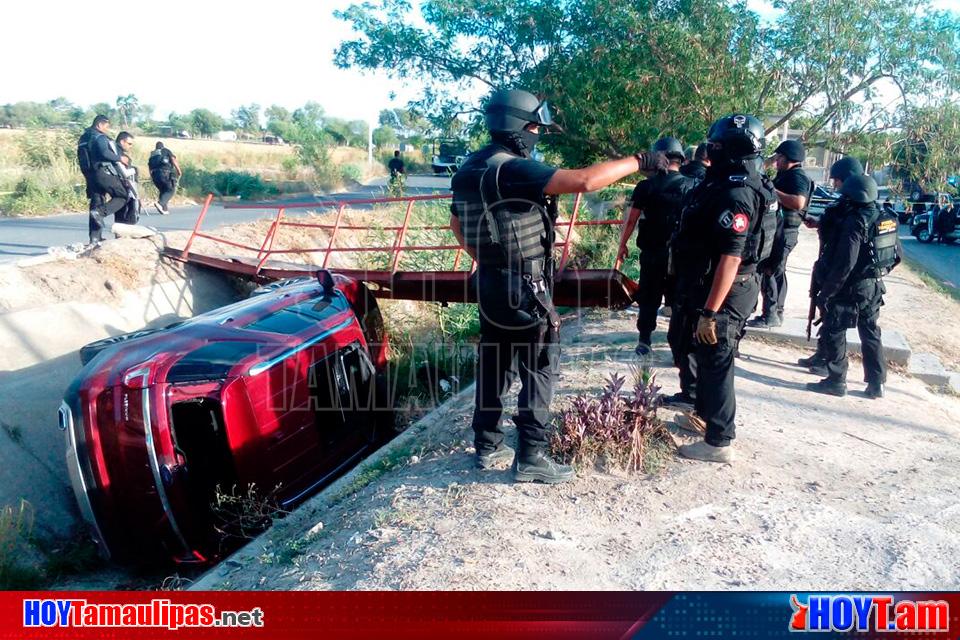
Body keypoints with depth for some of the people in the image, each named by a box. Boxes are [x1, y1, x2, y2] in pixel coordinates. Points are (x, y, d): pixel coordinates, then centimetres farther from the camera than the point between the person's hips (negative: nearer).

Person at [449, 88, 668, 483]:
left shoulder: (471, 168, 9)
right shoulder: (513, 169, -20)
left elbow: (456, 222, 22)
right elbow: (584, 180, -29)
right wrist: (638, 162, -18)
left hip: (490, 283, 9)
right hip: (523, 287, -9)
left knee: (494, 365, 16)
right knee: (539, 369, 1)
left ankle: (487, 446, 26)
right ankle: (531, 457, 7)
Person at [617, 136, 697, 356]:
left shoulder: (646, 187, -5)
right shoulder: (692, 186, -2)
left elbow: (631, 220, -3)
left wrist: (622, 245, 9)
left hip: (651, 253, 0)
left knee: (648, 299, 12)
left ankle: (644, 342, 16)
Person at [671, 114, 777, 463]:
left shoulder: (736, 195, -24)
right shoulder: (742, 185, 10)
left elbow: (731, 258, -28)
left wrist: (710, 311, -28)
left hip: (724, 292, -10)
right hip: (720, 288, 10)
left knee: (716, 362, 0)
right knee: (707, 357, 23)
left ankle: (719, 442, 11)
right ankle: (704, 415, 41)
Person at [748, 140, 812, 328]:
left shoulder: (797, 177, -14)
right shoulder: (786, 175, 17)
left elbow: (798, 202, -30)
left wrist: (772, 191, -26)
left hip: (783, 231, -11)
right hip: (778, 230, 11)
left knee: (768, 271, -10)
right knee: (777, 272, 15)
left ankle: (770, 315, -7)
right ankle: (777, 313, 24)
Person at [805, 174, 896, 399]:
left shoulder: (855, 222, -21)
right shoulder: (885, 219, 5)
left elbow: (844, 264, -24)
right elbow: (896, 255, 12)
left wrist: (825, 293, -19)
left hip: (852, 289, -8)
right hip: (874, 287, 8)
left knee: (833, 332, 3)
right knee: (871, 333, 16)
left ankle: (836, 381, 8)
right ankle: (876, 384, 22)